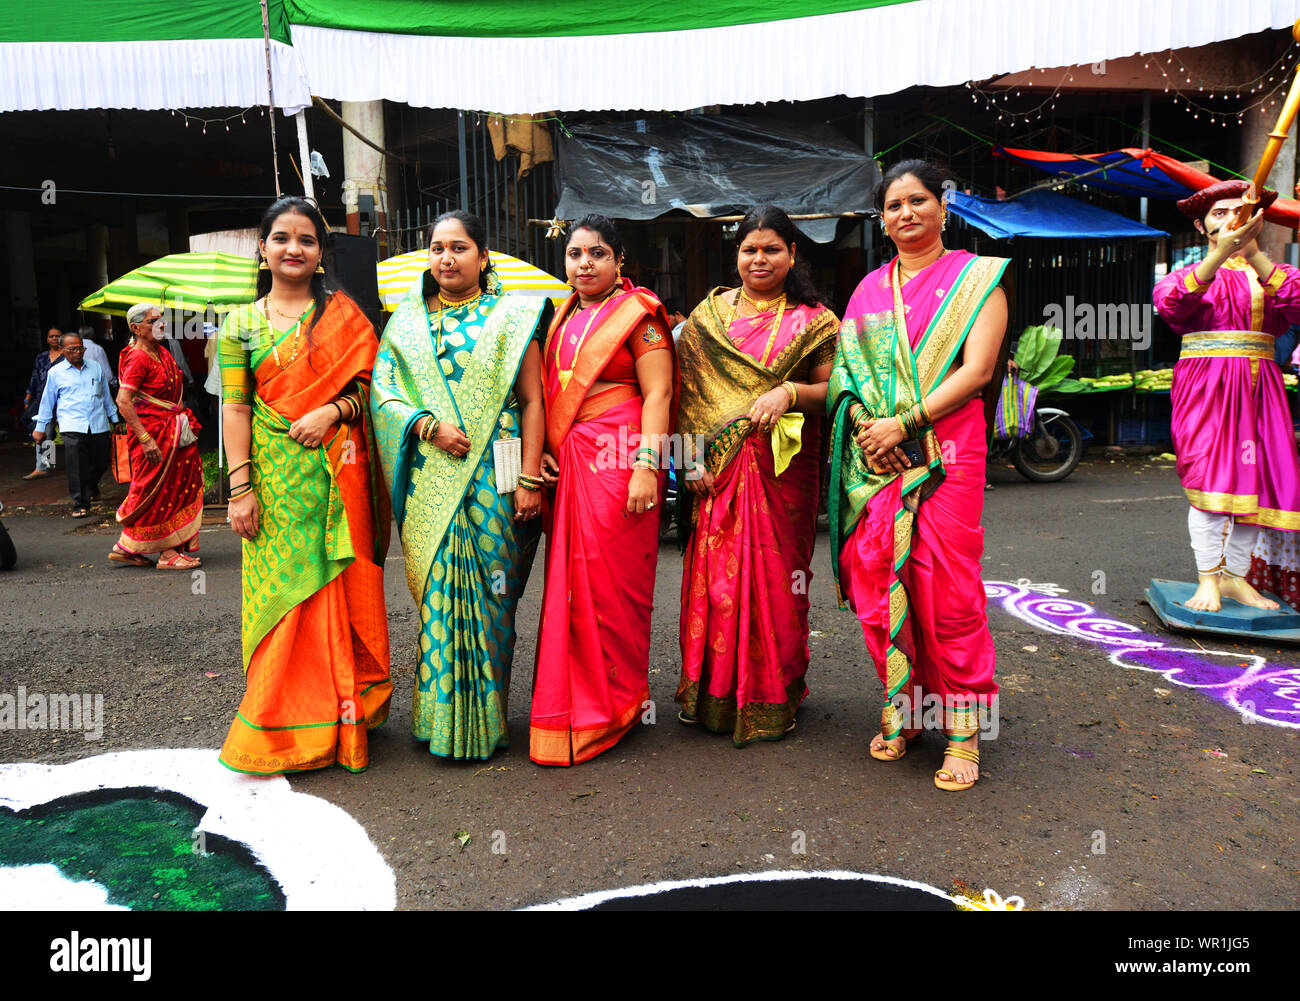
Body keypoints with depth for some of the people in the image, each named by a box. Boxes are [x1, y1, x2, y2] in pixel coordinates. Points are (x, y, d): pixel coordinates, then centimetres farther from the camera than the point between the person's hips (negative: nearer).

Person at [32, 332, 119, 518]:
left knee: (102, 462, 8)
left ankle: (92, 485, 41)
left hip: (99, 425, 3)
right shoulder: (55, 373, 7)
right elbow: (47, 401, 13)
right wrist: (40, 427, 14)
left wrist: (114, 419, 23)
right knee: (76, 466, -11)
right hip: (72, 427, -3)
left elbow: (106, 396, 22)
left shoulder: (96, 368, 13)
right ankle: (80, 504, -5)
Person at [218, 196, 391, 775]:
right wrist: (240, 486, -5)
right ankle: (281, 729, 14)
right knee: (280, 589, 2)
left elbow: (371, 386, 4)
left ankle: (342, 715, 15)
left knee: (339, 587, 2)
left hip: (337, 472, 0)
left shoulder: (344, 314, 7)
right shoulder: (241, 324, 9)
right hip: (275, 473, 1)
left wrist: (331, 411, -15)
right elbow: (235, 408, 3)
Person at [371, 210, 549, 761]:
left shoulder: (511, 317, 6)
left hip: (494, 478, -2)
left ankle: (483, 720, 13)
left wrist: (530, 478, -8)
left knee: (488, 593, 1)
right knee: (438, 589, 3)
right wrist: (428, 425, -11)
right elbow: (382, 389, 7)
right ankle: (441, 715, 17)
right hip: (430, 481, 2)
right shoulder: (407, 322, 14)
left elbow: (532, 402, 0)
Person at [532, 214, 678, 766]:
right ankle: (577, 702, 20)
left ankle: (615, 702, 13)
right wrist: (543, 451, 7)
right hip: (570, 461, 7)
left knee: (612, 580, -3)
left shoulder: (637, 312, -2)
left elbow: (658, 393, -10)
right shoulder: (563, 318, 19)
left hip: (620, 456, -6)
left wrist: (646, 466, -19)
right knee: (571, 577, 7)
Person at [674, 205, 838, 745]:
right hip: (718, 469, 2)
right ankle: (713, 694, 18)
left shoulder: (813, 322, 6)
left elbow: (832, 390, 1)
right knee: (714, 575, 2)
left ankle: (773, 699, 17)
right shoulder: (708, 314, 11)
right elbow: (687, 390, 8)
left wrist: (790, 392, -17)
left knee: (776, 576, 2)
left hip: (784, 467, -1)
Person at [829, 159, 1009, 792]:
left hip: (945, 448, -4)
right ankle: (900, 711, 18)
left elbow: (977, 370, -6)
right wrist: (863, 424, -7)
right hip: (873, 451, 4)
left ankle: (962, 727, 7)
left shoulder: (975, 278, 5)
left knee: (946, 587, -7)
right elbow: (845, 369, 12)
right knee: (876, 579, 1)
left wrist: (902, 422, -14)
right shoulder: (869, 288, 18)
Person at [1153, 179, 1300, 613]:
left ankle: (1234, 575, 13)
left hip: (1258, 387, 4)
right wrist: (1221, 253, -27)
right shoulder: (1194, 273, 8)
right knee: (1209, 476, -13)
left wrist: (1252, 253, -18)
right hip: (1206, 383, -3)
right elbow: (1170, 301, -17)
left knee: (1257, 478, 2)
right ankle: (1208, 577, -6)